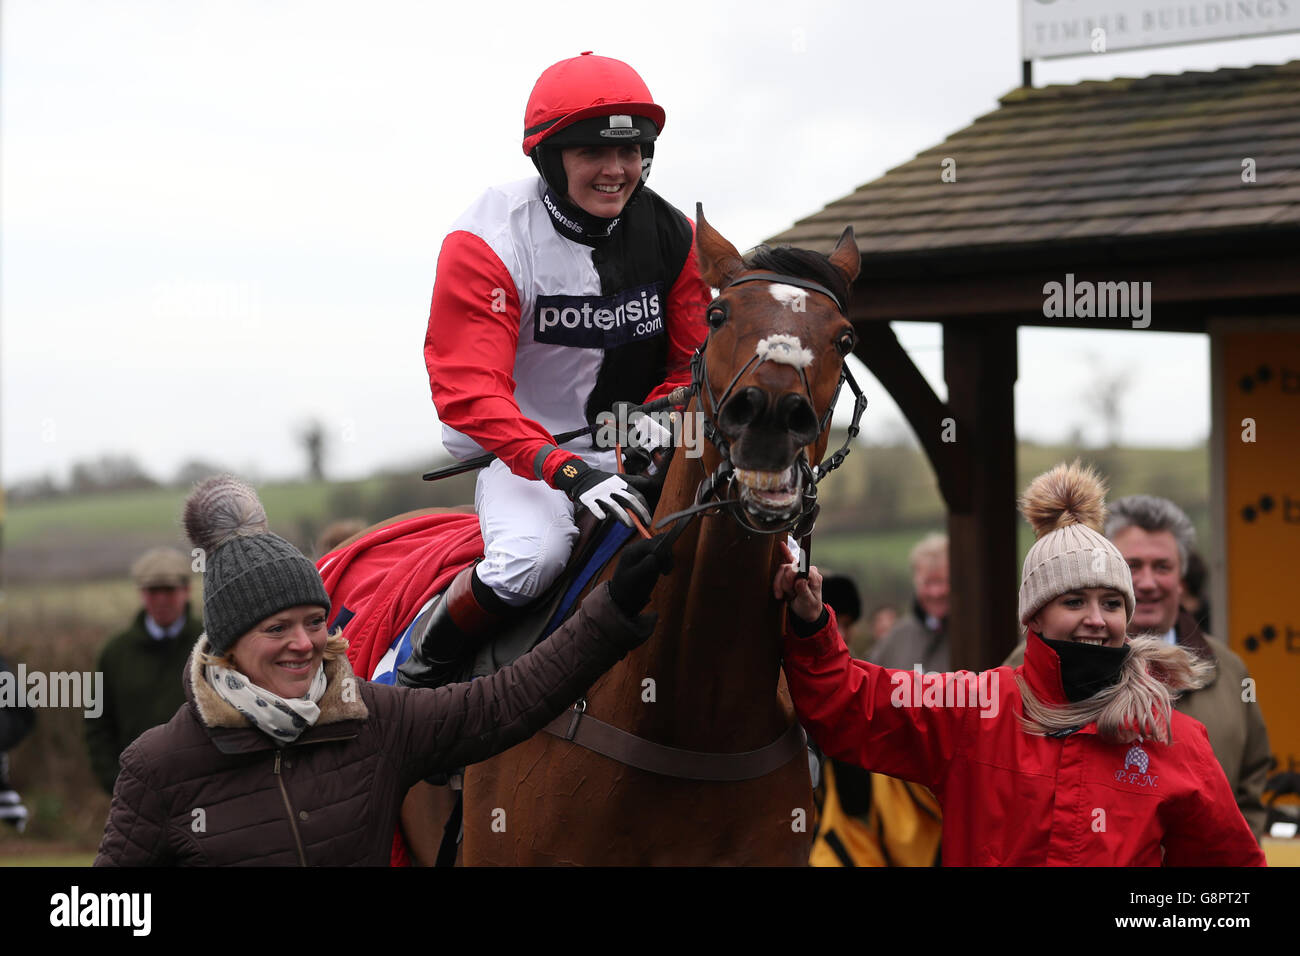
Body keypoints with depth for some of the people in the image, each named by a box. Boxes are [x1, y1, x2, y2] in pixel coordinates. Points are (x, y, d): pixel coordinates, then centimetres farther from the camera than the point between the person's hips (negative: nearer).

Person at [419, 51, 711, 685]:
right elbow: (469, 391, -22)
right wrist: (563, 469, -36)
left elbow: (697, 363, 8)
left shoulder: (671, 237, 0)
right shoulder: (489, 242, -15)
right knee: (531, 556, -34)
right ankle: (428, 661, -7)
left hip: (631, 450, 5)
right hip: (521, 451, -4)